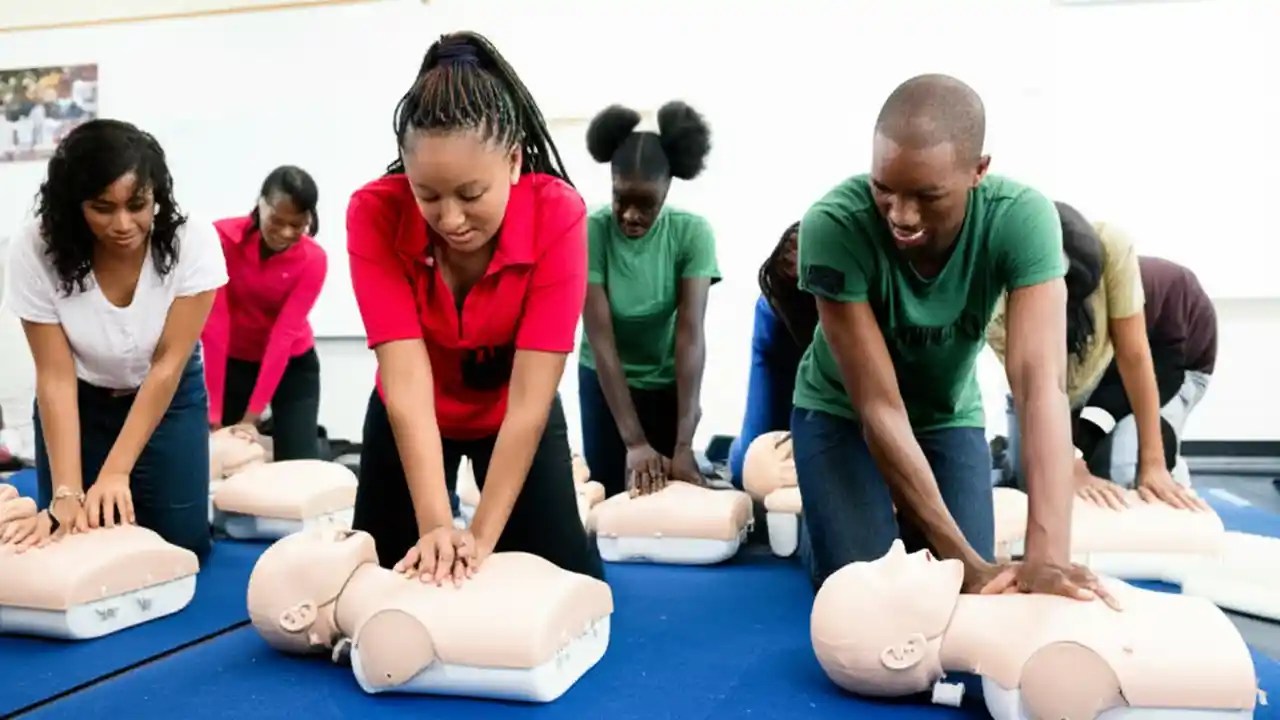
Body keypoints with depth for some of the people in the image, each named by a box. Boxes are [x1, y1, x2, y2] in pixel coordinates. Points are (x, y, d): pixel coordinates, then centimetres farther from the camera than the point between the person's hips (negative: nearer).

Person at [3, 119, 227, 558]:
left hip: (169, 397, 0)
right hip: (80, 403, 1)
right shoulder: (36, 252, -25)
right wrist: (67, 491, -30)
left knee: (181, 543, -5)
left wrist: (116, 471, -29)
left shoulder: (192, 243, -28)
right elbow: (55, 377, -23)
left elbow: (167, 364, -25)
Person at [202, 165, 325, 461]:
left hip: (293, 366, 0)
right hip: (233, 363, 1)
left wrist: (252, 416, -29)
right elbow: (215, 328, -24)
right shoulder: (222, 238, -21)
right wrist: (214, 412, -27)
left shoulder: (313, 260, -19)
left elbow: (284, 336, -24)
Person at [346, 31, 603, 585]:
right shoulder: (375, 214, -28)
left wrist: (483, 534, -34)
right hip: (409, 422, 1)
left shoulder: (557, 213, -31)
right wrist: (435, 524, -40)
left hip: (514, 421, 0)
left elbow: (529, 399, -32)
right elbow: (407, 382, -32)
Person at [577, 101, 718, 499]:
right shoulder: (591, 232, -22)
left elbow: (691, 333, -25)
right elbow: (600, 337, -25)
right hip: (604, 383, 0)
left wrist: (684, 444, -32)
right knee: (612, 495, 0)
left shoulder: (692, 233, -20)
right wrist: (633, 441, -30)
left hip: (668, 383, 1)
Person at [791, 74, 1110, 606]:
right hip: (841, 413, -2)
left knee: (972, 597, -8)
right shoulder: (834, 225, -35)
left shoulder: (1021, 218, -30)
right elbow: (879, 407, -32)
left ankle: (902, 521, 23)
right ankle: (820, 516, 17)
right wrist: (962, 557, -34)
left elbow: (1040, 383, -38)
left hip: (949, 416, 2)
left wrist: (1048, 552, -50)